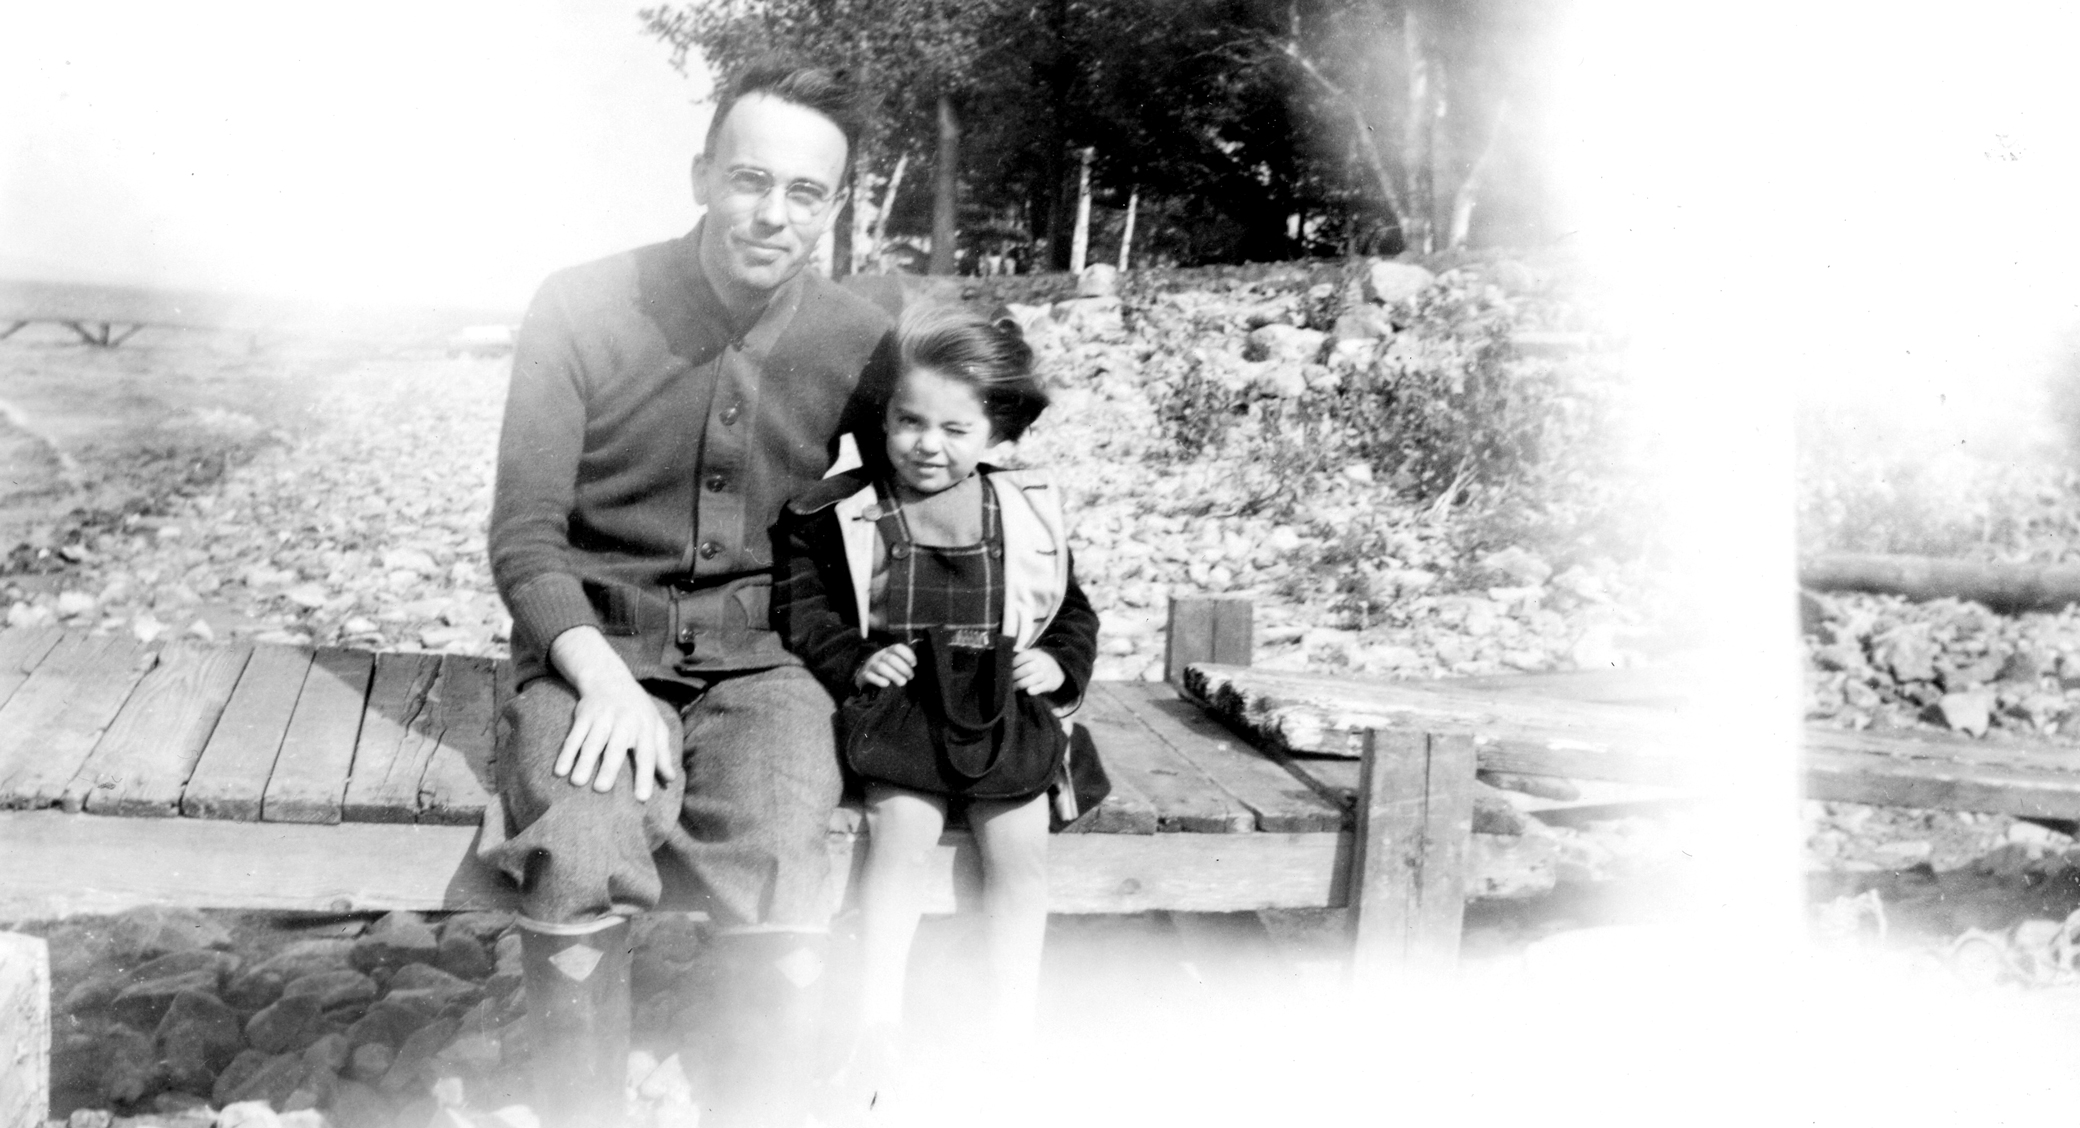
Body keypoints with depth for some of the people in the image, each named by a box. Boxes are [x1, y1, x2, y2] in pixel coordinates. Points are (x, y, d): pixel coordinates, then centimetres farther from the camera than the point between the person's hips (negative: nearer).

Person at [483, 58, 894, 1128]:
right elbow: (523, 537, -5)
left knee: (782, 899, -28)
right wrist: (604, 678, -21)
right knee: (577, 873, -31)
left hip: (761, 657, 1)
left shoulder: (858, 340, 1)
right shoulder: (582, 308, -5)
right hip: (592, 645, -1)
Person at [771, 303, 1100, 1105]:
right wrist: (854, 661, -13)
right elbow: (803, 609, 2)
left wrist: (1058, 663, -4)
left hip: (1005, 709, 2)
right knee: (899, 825, -24)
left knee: (1018, 839, -13)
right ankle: (878, 1017, -13)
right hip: (900, 705, -2)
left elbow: (1073, 610, 15)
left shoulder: (1029, 512, 6)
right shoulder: (841, 514, 0)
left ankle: (1012, 1024, 2)